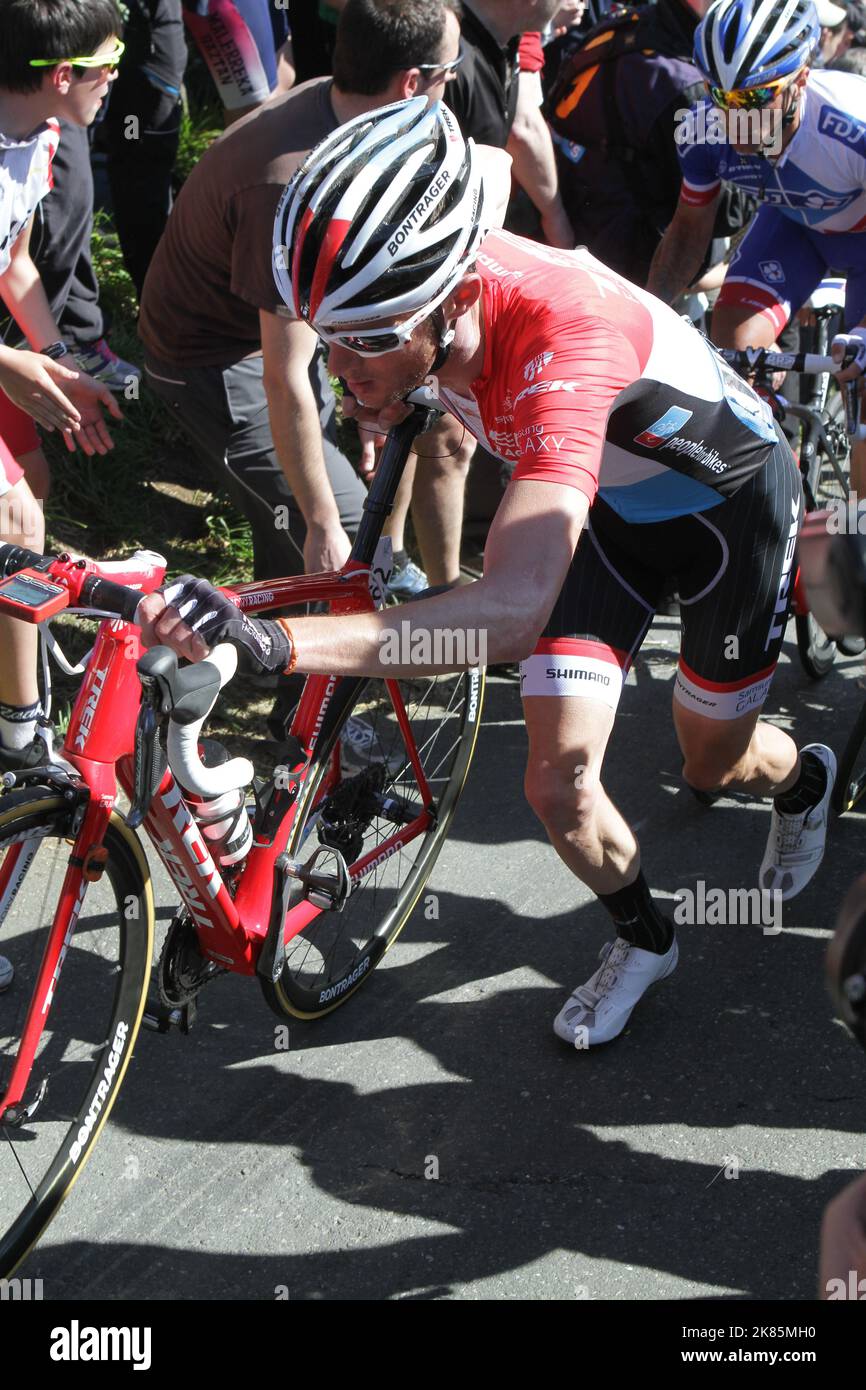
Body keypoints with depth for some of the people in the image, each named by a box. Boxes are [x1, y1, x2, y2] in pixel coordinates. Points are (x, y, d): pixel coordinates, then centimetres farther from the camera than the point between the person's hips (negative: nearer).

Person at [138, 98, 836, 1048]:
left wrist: (277, 641, -67)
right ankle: (643, 939, 27)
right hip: (603, 502, 5)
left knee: (712, 763, 15)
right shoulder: (410, 293, -28)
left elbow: (515, 611, -59)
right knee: (558, 780, -4)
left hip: (730, 499, -4)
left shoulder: (563, 336, -47)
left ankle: (804, 779, 54)